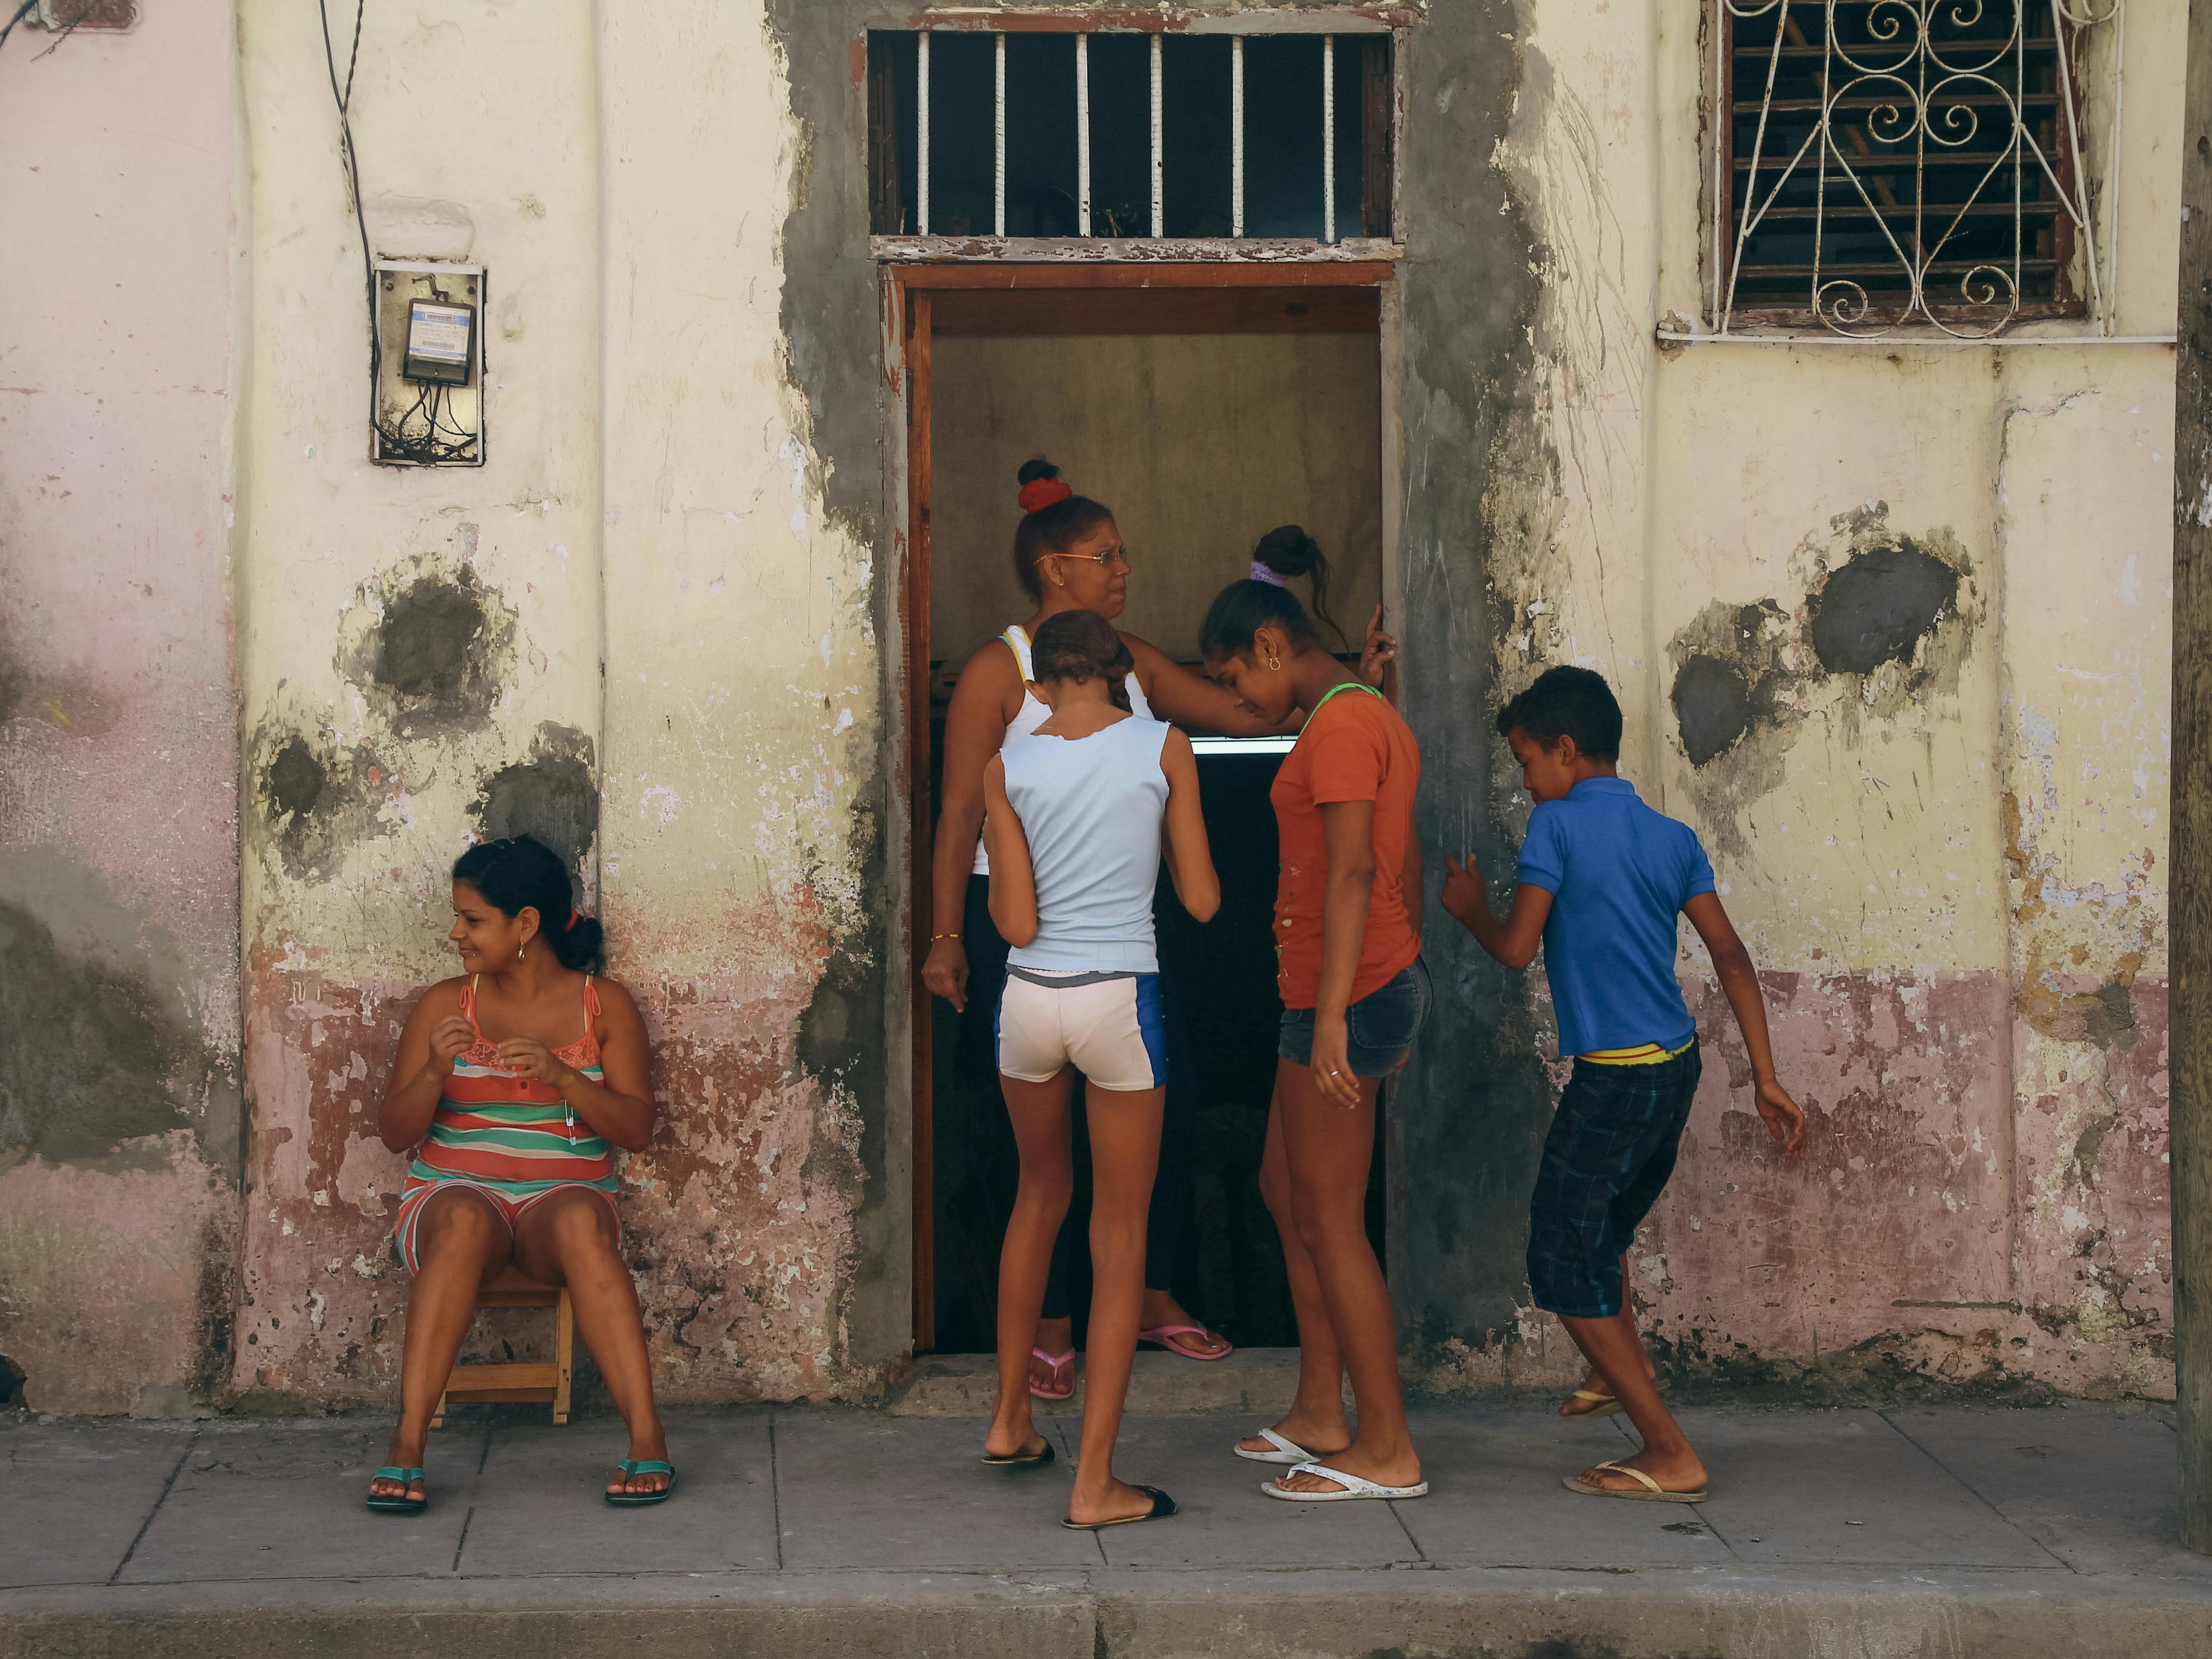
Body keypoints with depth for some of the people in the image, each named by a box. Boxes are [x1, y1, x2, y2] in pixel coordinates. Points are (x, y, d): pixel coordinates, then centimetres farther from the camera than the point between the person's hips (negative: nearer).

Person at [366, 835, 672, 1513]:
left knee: (580, 1221, -38)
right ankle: (407, 1446, -42)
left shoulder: (604, 1005, 7)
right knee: (466, 1222, -38)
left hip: (564, 1195, 0)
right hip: (454, 1192, 0)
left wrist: (563, 1076, -16)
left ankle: (647, 1438, -41)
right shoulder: (444, 1005, 8)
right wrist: (435, 1072, -15)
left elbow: (636, 1128, 0)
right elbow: (395, 1133, 5)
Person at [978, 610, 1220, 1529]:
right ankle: (1094, 1482, 4)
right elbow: (1203, 901, -2)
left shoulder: (1008, 767, -1)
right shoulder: (1163, 748, -4)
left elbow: (1015, 923, -5)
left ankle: (1010, 1419, 35)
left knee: (1042, 1189, 27)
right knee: (1120, 1235, 6)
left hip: (1030, 1002, 3)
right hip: (1120, 1002, -3)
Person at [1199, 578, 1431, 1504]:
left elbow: (1352, 871, -25)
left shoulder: (1339, 726, -16)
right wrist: (1401, 1004, 26)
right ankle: (1319, 1415, 25)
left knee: (1330, 1221, -4)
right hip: (1385, 982, 10)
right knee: (1285, 1191, 19)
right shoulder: (1376, 719, 16)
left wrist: (1333, 1013, -29)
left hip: (1344, 1000, -10)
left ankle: (1387, 1451, 1)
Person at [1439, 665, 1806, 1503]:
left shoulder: (1557, 824, -8)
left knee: (1565, 1261, -1)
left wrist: (1469, 907, 9)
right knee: (1603, 1227, 29)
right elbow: (1730, 957, 5)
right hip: (1677, 1066, 8)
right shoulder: (1672, 837, 10)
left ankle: (1671, 1455, -6)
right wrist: (1767, 1078, 6)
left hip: (1612, 1079, -8)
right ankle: (1617, 1372, 51)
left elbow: (1516, 947, -12)